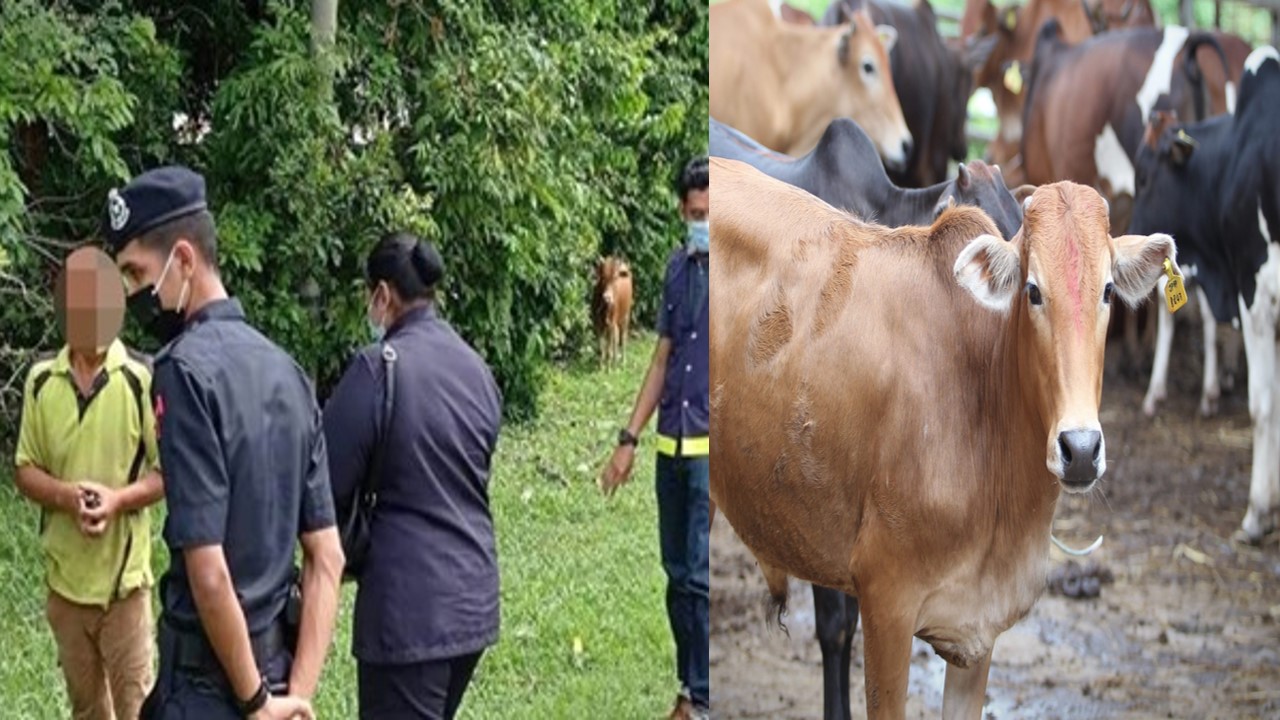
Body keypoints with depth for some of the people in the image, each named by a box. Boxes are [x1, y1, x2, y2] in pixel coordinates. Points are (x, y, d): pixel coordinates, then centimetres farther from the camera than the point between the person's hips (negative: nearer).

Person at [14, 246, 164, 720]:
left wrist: (118, 499, -22)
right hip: (65, 577, 4)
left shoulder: (140, 379, -11)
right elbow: (25, 472, 6)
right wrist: (66, 495, -15)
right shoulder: (41, 381, 1)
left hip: (124, 577, -4)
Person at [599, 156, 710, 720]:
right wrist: (630, 439, 16)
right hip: (674, 445, 7)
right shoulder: (679, 268, 11)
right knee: (678, 575, 11)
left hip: (716, 448, -6)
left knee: (703, 577, -8)